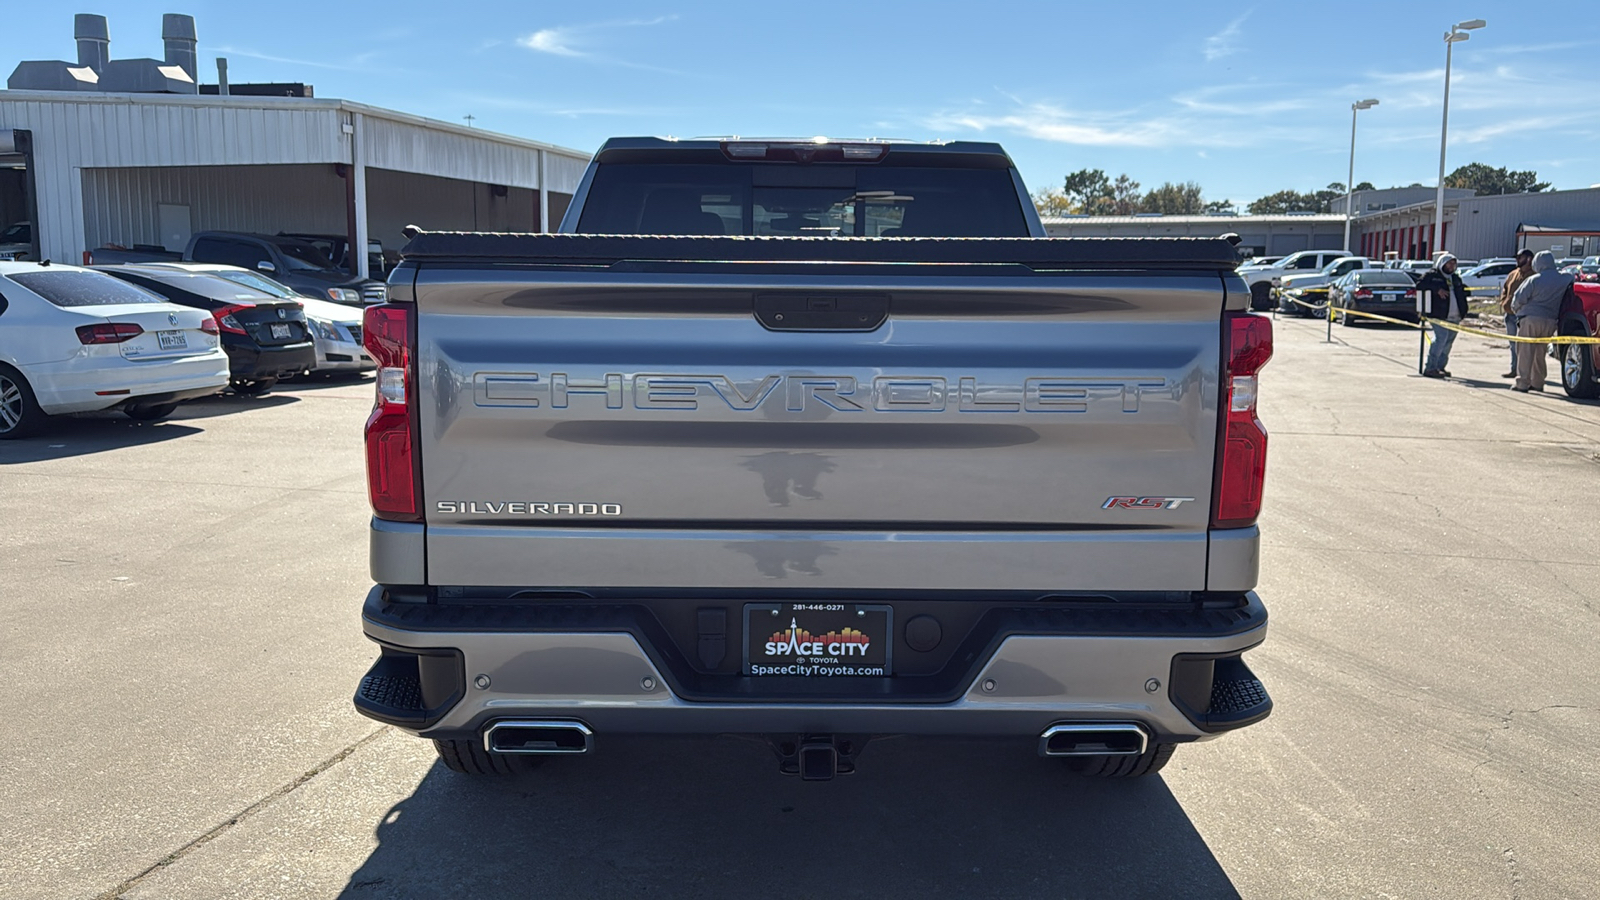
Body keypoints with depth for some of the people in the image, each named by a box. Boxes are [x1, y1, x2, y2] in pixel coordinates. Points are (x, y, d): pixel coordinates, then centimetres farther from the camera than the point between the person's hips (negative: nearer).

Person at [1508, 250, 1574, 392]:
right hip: (1550, 321, 5)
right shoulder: (1563, 278, 4)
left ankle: (1522, 383, -6)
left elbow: (1519, 299, -7)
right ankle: (1538, 383, 21)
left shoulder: (1534, 280, -10)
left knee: (1525, 352, -2)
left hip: (1530, 319, -5)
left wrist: (1515, 309, 13)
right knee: (1540, 353, 17)